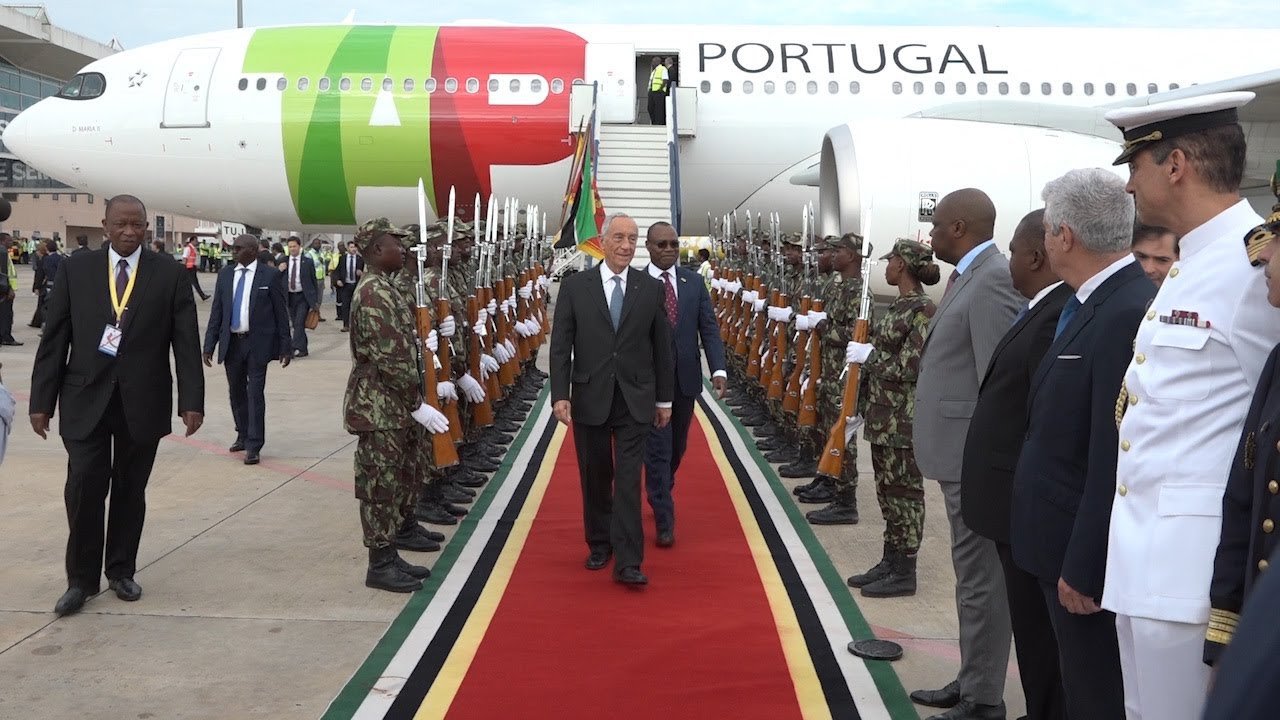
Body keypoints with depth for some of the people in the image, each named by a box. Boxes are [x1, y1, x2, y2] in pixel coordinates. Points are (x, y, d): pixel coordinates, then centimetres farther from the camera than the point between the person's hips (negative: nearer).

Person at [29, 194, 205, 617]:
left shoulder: (170, 276, 0)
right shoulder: (75, 270, 3)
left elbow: (187, 344, -2)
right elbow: (54, 339, 3)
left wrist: (192, 401, -9)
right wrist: (42, 400, -1)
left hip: (142, 402, 0)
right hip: (86, 399, 0)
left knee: (130, 491, 10)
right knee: (85, 488, -5)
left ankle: (121, 570, 25)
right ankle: (82, 578, 10)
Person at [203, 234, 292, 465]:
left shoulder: (270, 275, -4)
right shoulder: (226, 274, 7)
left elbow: (281, 312, -2)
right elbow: (216, 312, 8)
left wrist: (285, 347, -4)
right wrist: (209, 345, 2)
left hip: (257, 343, -4)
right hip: (231, 342, 4)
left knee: (255, 394, -4)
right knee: (236, 392, 14)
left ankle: (253, 446, 3)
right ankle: (243, 435, 31)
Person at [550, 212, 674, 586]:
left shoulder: (651, 288, 2)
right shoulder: (575, 286, 0)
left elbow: (662, 347, 6)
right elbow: (560, 345, -2)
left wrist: (664, 399, 6)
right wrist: (560, 395, -9)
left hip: (634, 400, 0)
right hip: (590, 398, 1)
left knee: (629, 480, -4)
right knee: (595, 479, 12)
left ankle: (628, 561, -3)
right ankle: (599, 544, 29)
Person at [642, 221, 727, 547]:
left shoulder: (694, 282, 5)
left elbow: (709, 328, 2)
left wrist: (719, 369, -10)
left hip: (685, 378, 4)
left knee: (677, 448, 17)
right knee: (657, 450, -3)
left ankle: (660, 495, 41)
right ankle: (664, 522, 3)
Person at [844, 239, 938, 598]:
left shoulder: (923, 311, -16)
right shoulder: (898, 306, 12)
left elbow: (909, 368, -21)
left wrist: (867, 355, -13)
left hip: (904, 419, -9)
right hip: (882, 416, 9)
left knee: (903, 493, 0)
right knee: (887, 491, 15)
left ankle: (904, 573, 8)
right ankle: (890, 561, 25)